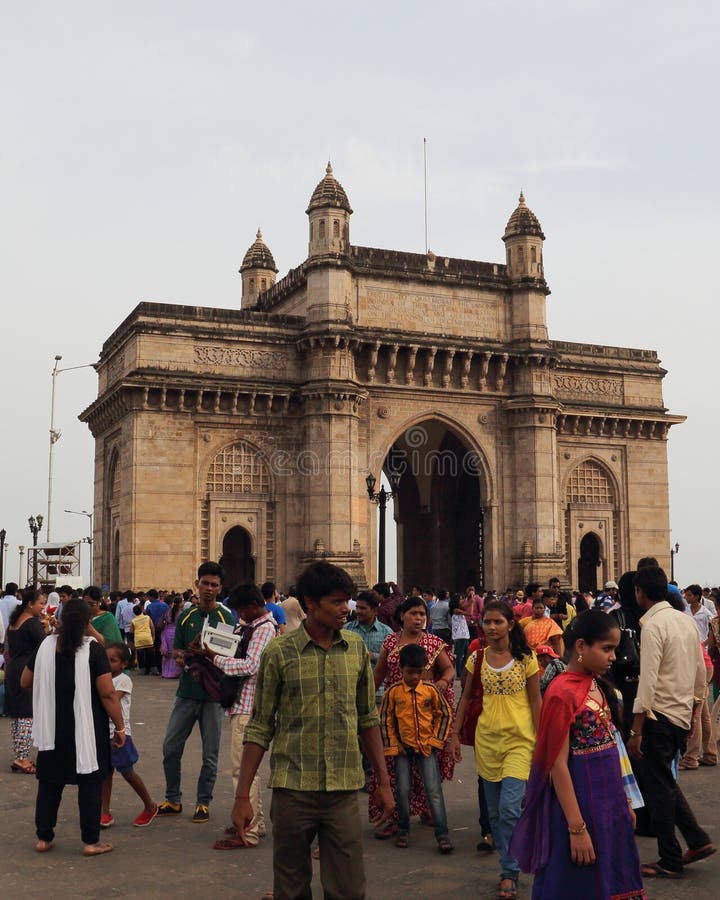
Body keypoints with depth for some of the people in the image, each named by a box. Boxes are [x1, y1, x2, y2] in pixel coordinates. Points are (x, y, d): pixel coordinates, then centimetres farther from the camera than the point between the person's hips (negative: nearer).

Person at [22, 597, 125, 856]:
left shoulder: (46, 645, -2)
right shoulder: (93, 649, -15)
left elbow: (26, 682, 11)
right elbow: (107, 693, -17)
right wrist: (120, 727, -9)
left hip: (52, 729, 4)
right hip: (87, 729, -4)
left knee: (49, 783, 16)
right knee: (90, 784, 7)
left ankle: (43, 837, 23)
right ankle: (91, 841, 11)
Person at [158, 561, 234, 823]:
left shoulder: (227, 619, -3)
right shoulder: (186, 617, 7)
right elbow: (177, 651, 11)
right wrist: (184, 657, -12)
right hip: (187, 691, 3)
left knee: (210, 755, 5)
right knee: (170, 747, 5)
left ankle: (203, 803, 20)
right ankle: (173, 799, 21)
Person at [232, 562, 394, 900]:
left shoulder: (356, 648, 3)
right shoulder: (279, 652, -6)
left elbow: (368, 719, 12)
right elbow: (260, 728, -2)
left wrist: (383, 782, 11)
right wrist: (242, 796, -4)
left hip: (343, 792, 2)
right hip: (292, 790, -2)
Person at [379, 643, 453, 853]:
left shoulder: (430, 690, -4)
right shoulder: (393, 692, -5)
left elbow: (445, 714, 6)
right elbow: (385, 720, 1)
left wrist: (437, 739, 1)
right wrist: (392, 746, -2)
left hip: (427, 747, 0)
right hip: (403, 748, 0)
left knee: (434, 790, -4)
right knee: (403, 790, 5)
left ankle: (442, 834, -1)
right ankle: (403, 830, 22)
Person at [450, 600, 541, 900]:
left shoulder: (526, 658, -4)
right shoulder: (477, 659, 4)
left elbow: (536, 701, -1)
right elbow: (465, 698, 11)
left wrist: (541, 740, -5)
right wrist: (455, 734, 7)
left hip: (519, 739, -4)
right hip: (487, 738, 4)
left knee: (509, 808, -13)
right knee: (495, 811, 10)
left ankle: (509, 873, 1)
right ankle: (509, 863, 26)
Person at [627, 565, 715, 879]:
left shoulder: (652, 626, -19)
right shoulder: (686, 620, 6)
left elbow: (648, 681, -21)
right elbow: (700, 670, 12)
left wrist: (636, 731, -18)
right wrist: (694, 705, 23)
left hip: (660, 715, -8)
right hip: (683, 712, 8)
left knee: (658, 786, 4)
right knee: (664, 780, 21)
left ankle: (670, 861, 12)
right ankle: (697, 840, 20)